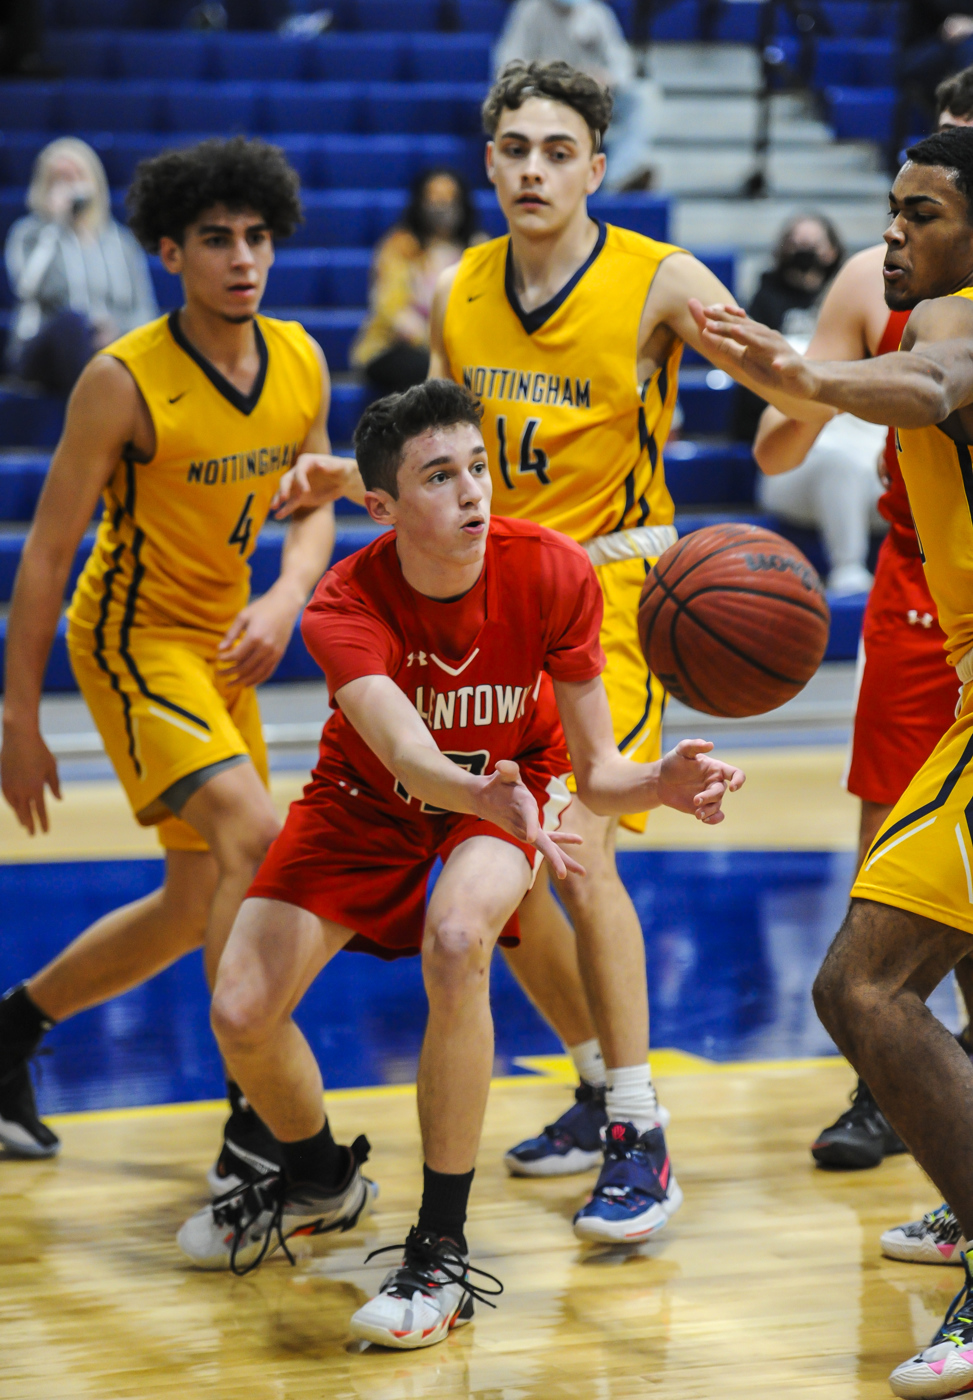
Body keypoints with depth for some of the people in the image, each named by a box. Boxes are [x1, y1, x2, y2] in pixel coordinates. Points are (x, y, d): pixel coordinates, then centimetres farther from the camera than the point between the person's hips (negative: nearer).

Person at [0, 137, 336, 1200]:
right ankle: (256, 1127, -22)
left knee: (197, 908, 13)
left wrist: (285, 601, -13)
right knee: (256, 837, -25)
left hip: (223, 644, 7)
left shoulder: (299, 364, -3)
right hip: (132, 635, -7)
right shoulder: (124, 380, -19)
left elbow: (313, 506, 10)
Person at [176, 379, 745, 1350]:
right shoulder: (345, 608, -32)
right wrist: (486, 795, -72)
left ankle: (442, 1253, -22)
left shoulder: (553, 575, -28)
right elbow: (407, 755, -49)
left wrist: (661, 785, -48)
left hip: (508, 783, -1)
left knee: (454, 943, -34)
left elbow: (595, 771, -24)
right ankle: (317, 1182, 27)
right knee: (240, 1015, -10)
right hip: (368, 800, 1)